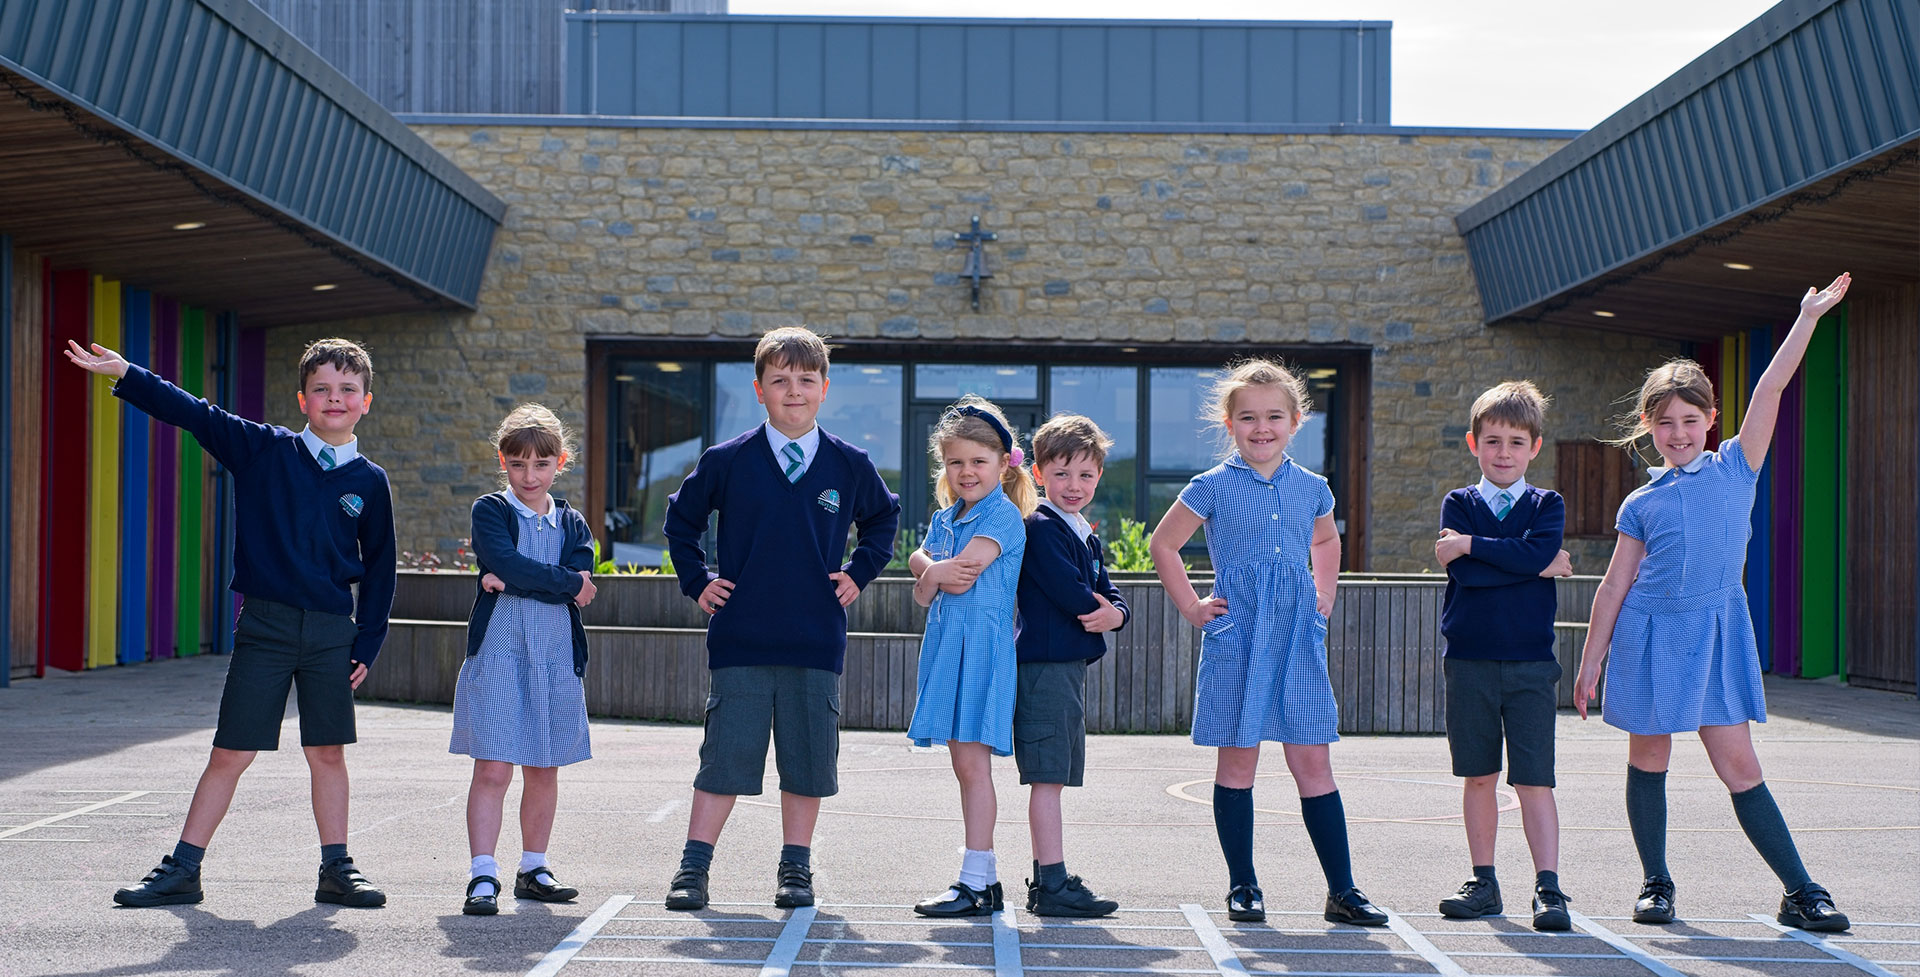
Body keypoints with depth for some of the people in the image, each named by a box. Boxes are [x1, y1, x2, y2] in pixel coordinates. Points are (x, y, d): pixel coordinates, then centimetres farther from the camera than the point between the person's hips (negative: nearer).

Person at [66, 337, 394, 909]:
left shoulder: (370, 482, 4)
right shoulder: (263, 449, 2)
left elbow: (379, 567, 10)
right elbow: (193, 413, -3)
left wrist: (368, 643, 7)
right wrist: (125, 374, -12)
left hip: (331, 633, 1)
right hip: (264, 626, -1)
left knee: (328, 754, 7)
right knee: (229, 754, 1)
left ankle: (336, 871, 19)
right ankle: (182, 871, 10)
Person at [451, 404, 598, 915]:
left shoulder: (572, 524, 12)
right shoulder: (490, 511, 3)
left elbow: (582, 581, -5)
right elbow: (505, 563, -16)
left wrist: (514, 581, -12)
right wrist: (566, 583, -9)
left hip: (556, 656, 4)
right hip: (497, 651, -4)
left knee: (544, 770, 10)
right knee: (493, 768, -9)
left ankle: (534, 869, 23)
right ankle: (483, 877, -8)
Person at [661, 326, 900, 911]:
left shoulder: (850, 466, 3)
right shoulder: (727, 462, 0)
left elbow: (883, 519, 22)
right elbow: (681, 520, 15)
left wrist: (859, 573, 10)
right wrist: (697, 582, 6)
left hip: (816, 643, 1)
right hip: (741, 641, -1)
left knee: (808, 759, 7)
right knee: (725, 756, 0)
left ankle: (796, 868, 19)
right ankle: (693, 868, 7)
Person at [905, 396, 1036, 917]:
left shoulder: (1003, 515, -8)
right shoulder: (944, 518, 16)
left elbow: (961, 573, -17)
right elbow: (925, 595, 8)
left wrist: (930, 570, 2)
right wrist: (934, 571, -13)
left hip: (982, 646, -8)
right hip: (947, 644, 8)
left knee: (972, 762, -10)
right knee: (964, 765, 10)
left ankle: (974, 884, -8)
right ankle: (987, 878, 17)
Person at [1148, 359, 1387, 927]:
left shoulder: (1311, 488, 9)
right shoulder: (1213, 488, -1)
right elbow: (1163, 545, 8)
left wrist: (1324, 599, 18)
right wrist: (1192, 608, 3)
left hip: (1298, 639, 2)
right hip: (1237, 640, -2)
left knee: (1313, 763, 1)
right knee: (1237, 762, 3)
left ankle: (1343, 891, 5)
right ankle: (1242, 886, 13)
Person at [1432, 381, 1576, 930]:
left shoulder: (1546, 505, 6)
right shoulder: (1459, 504, 6)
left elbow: (1538, 552, -16)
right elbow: (1464, 574, -10)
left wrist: (1469, 545, -12)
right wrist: (1536, 566, -10)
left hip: (1530, 663, -1)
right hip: (1469, 660, 1)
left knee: (1534, 780, -5)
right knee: (1478, 777, 9)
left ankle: (1548, 887, -4)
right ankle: (1484, 883, 18)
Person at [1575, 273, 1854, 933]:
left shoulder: (1735, 468, 5)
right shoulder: (1641, 503, 5)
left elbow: (1770, 389, 0)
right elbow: (1615, 587, 7)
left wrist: (1808, 317, -4)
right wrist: (1591, 662, 6)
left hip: (1717, 633, -1)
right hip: (1649, 634, 1)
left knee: (1738, 765, -3)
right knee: (1648, 762, 7)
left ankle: (1801, 892, 2)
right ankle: (1656, 884, 21)